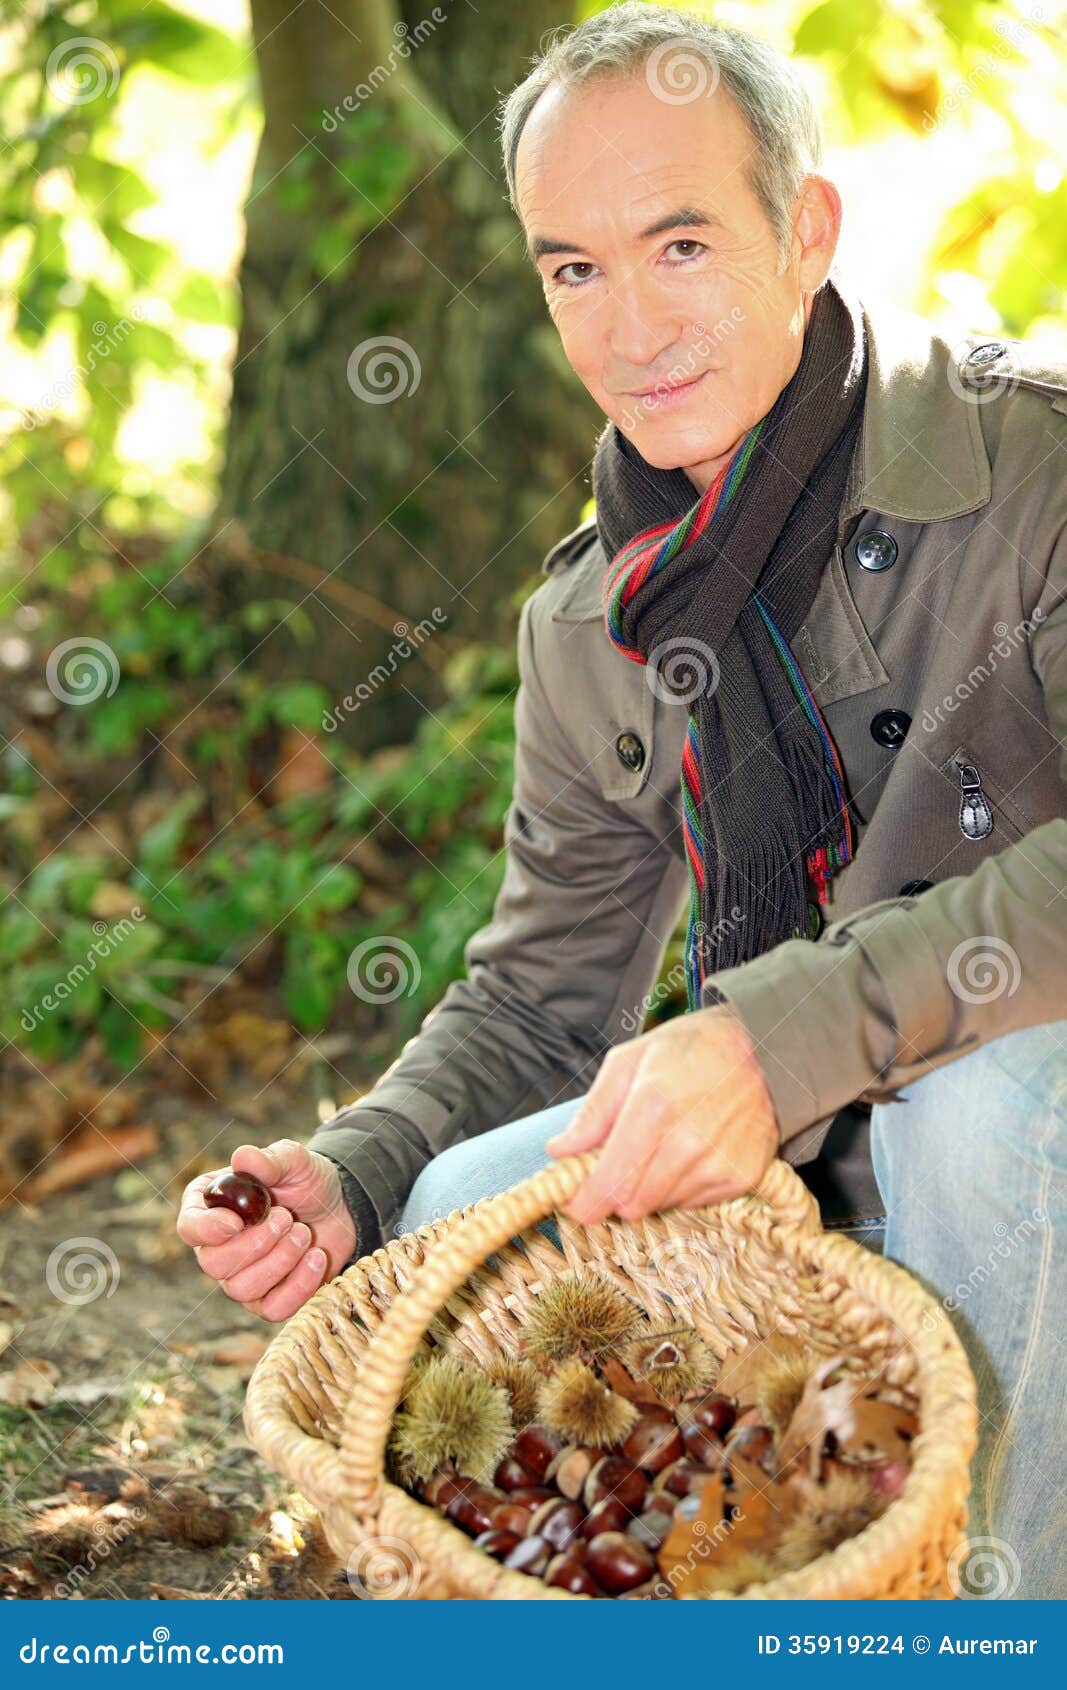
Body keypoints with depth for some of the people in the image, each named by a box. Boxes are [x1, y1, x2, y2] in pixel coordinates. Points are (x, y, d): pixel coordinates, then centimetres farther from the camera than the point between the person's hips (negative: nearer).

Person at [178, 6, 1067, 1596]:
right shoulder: (587, 630, 5)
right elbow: (537, 1001, 9)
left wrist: (793, 1033, -36)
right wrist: (346, 1176, -9)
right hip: (800, 1136, 6)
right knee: (453, 1220, -11)